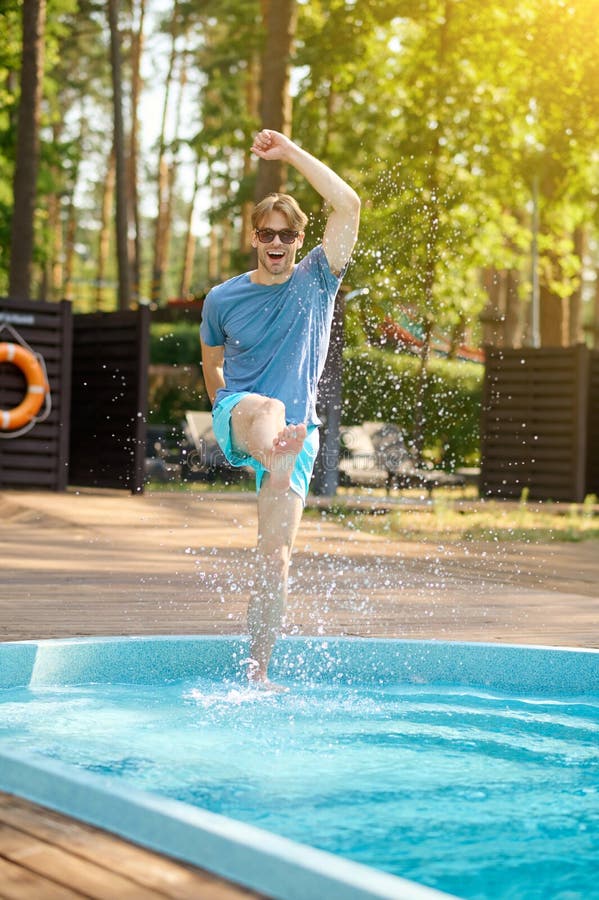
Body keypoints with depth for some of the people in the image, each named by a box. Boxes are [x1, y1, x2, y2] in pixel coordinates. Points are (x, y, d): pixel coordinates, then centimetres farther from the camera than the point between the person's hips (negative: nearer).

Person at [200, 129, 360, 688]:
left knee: (276, 555, -4)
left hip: (297, 430, 1)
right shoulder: (223, 299, 4)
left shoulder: (316, 280, 2)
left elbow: (348, 205, -11)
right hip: (238, 415, -1)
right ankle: (271, 455, -77)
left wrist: (290, 152, -9)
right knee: (267, 408, -40)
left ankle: (257, 672, 3)